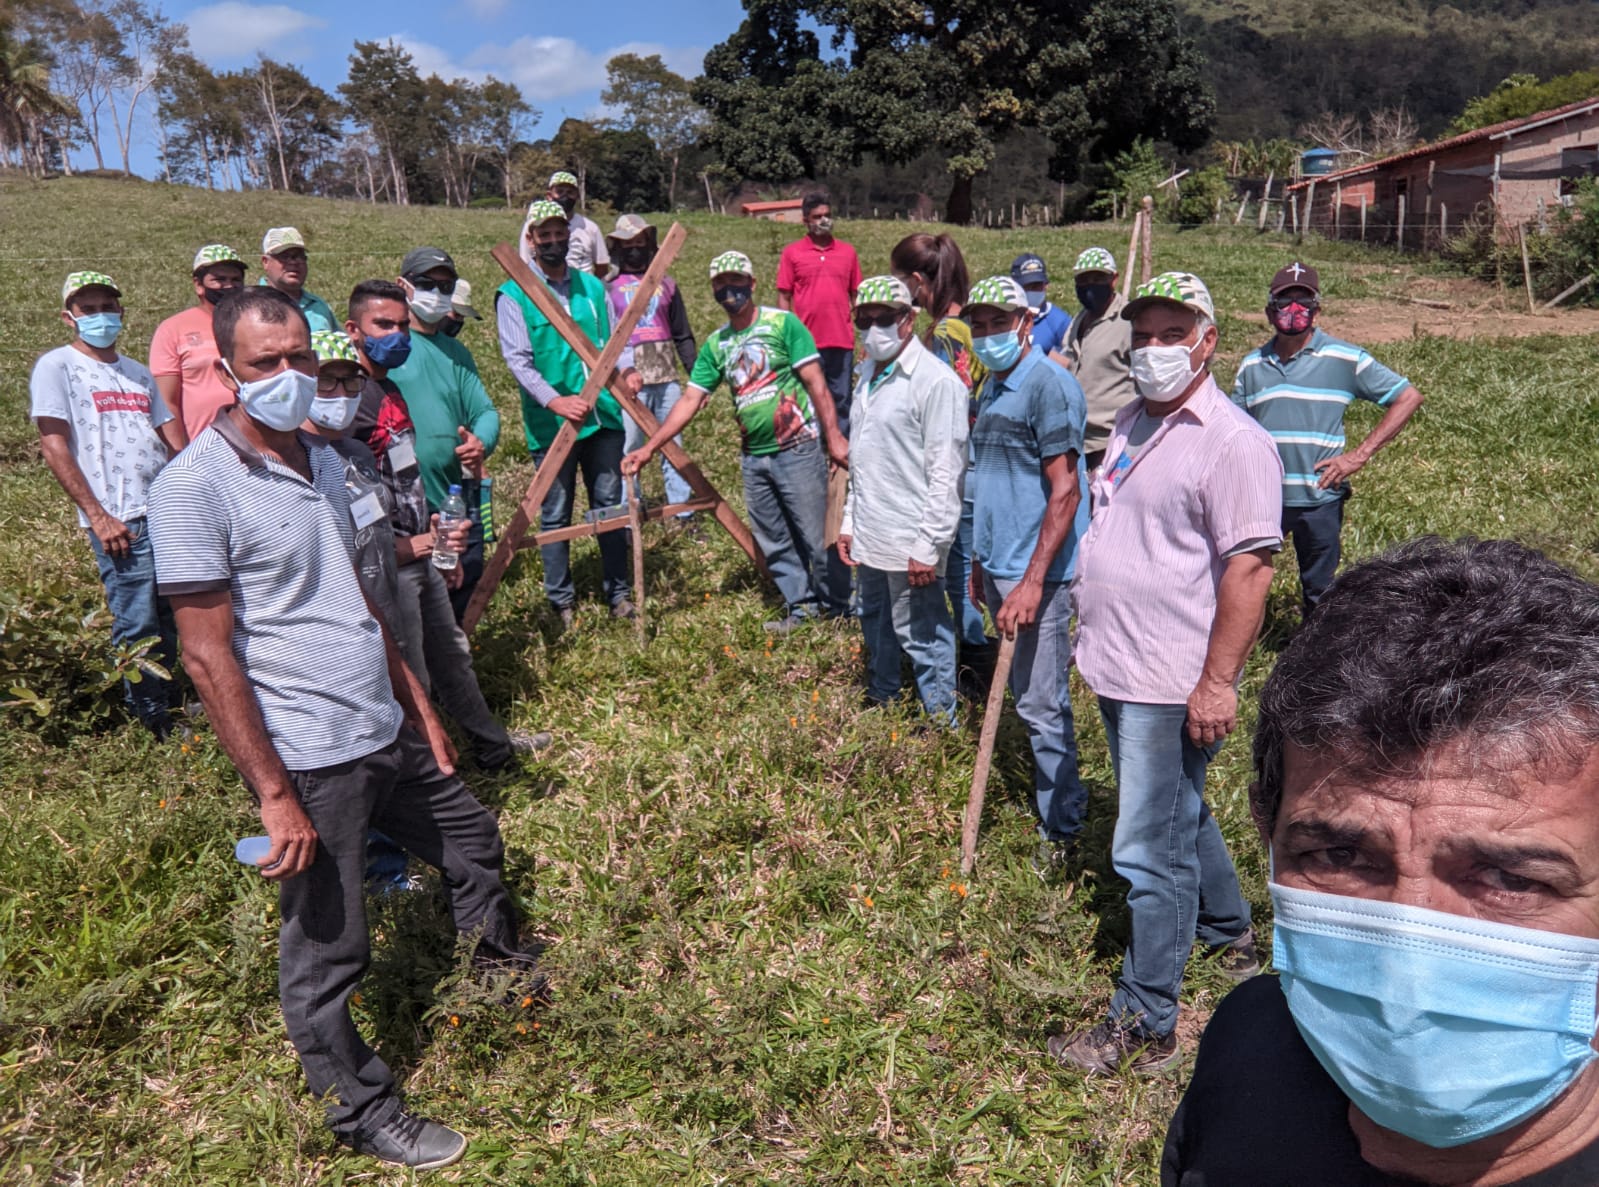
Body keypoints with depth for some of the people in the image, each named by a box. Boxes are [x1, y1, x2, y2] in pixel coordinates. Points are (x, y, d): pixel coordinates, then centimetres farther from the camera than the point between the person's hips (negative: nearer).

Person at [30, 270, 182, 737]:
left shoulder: (137, 372, 19)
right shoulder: (57, 365, 2)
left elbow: (174, 440, 18)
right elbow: (54, 446, -5)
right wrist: (98, 517, -11)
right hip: (121, 521, -6)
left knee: (173, 619, 11)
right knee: (137, 626, -5)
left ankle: (169, 705, 26)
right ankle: (154, 724, 8)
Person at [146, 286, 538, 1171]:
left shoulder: (322, 459, 8)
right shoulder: (196, 485, -16)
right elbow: (207, 653, -17)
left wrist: (419, 708, 17)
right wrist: (274, 794, -19)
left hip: (385, 732, 8)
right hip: (310, 760, -8)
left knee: (474, 843, 25)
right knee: (325, 949, 6)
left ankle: (502, 969, 52)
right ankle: (361, 1113, 29)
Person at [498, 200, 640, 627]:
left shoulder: (592, 286, 12)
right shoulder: (514, 295, -2)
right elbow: (517, 358, -11)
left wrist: (625, 371, -8)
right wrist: (554, 401, -26)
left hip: (603, 414, 4)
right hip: (550, 424, -4)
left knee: (610, 505, 8)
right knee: (555, 515, 5)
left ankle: (618, 593, 20)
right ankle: (562, 602, 17)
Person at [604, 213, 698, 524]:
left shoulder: (666, 285, 14)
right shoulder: (609, 288, 5)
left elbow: (683, 336, 15)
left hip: (667, 379, 3)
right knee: (629, 451, -2)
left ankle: (685, 513, 11)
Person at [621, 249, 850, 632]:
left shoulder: (783, 323, -4)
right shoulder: (716, 345, 10)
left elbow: (815, 382, -8)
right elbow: (690, 400, 9)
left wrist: (833, 436, -14)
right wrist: (649, 448, 3)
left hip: (798, 448, -6)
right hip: (753, 457, 6)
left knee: (814, 535, 0)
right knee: (773, 543, 10)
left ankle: (839, 606, 17)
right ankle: (801, 605, 24)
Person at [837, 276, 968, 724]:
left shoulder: (936, 381, -15)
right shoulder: (868, 375, 14)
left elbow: (946, 473, -18)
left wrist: (928, 546, -19)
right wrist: (850, 521, 18)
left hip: (909, 541, -9)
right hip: (870, 537, 9)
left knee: (919, 635, -3)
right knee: (876, 626, 22)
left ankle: (941, 724, 11)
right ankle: (879, 701, 40)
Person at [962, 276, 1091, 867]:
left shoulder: (1048, 384, -14)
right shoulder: (992, 386, 13)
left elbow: (1065, 492, -19)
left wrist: (1032, 581, -23)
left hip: (1036, 574, -8)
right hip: (998, 567, 9)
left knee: (1041, 704, -2)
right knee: (1022, 691, 18)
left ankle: (1060, 826, 12)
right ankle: (1045, 794, 34)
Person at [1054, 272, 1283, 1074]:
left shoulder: (1231, 441, -16)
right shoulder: (1132, 422, 11)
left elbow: (1248, 568, -20)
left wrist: (1217, 683, -22)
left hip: (1171, 684, -9)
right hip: (1118, 669, 9)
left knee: (1150, 851, -2)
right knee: (1178, 816, 25)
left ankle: (1144, 1026, 12)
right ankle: (1230, 932, 48)